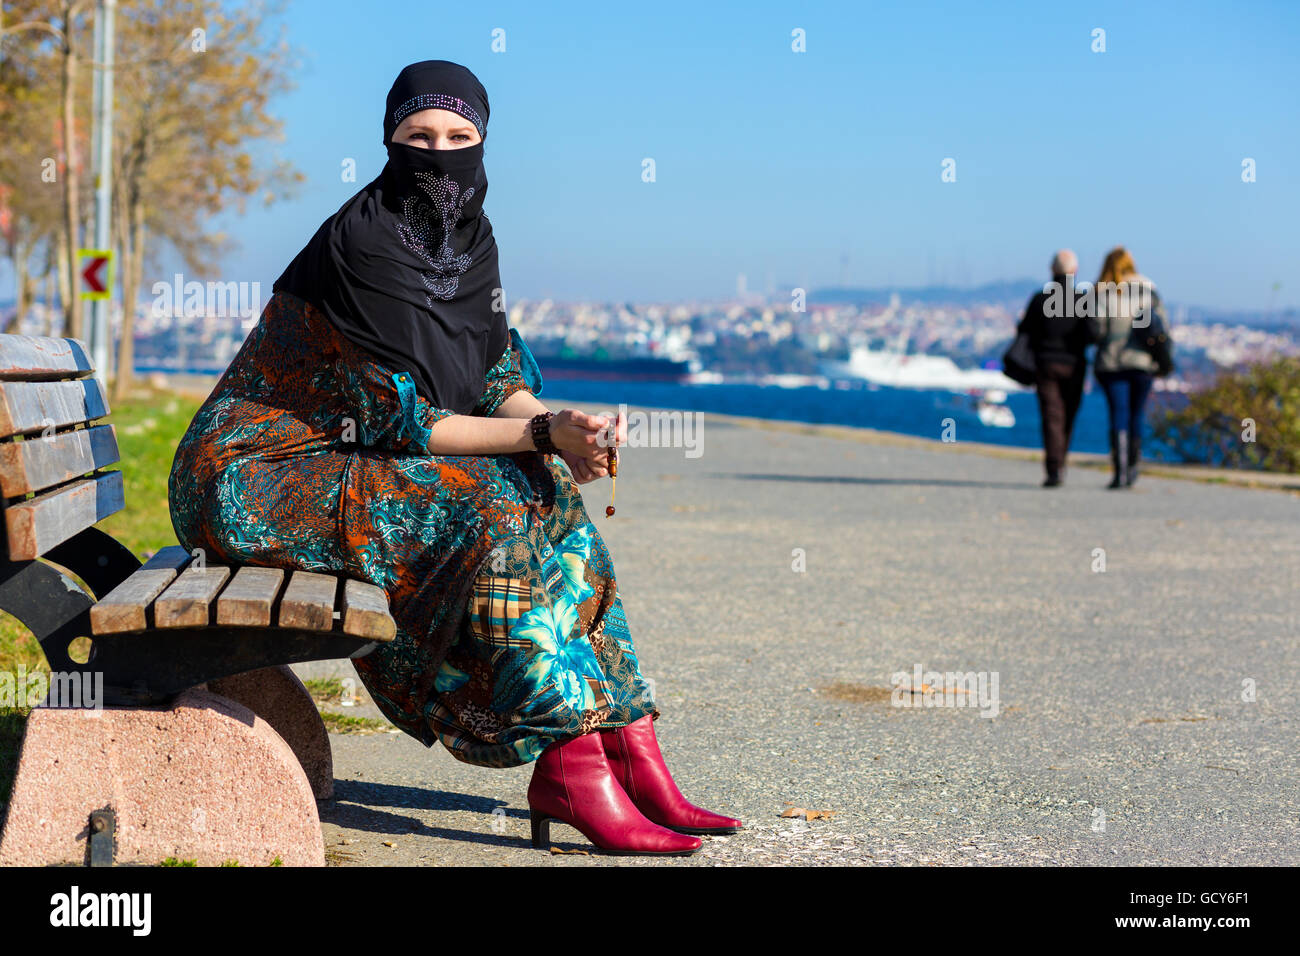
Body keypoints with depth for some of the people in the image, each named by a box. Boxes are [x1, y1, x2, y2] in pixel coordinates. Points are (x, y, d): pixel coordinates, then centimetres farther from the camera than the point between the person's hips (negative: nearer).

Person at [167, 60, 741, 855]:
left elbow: (498, 378, 5)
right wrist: (544, 433, -25)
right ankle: (569, 766, -22)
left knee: (553, 495, -5)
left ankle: (628, 744, -5)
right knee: (491, 511, -26)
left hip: (342, 462, 8)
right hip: (256, 483, -8)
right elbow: (397, 419, -22)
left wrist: (566, 432, -16)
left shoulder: (466, 238, 5)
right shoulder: (362, 246, -20)